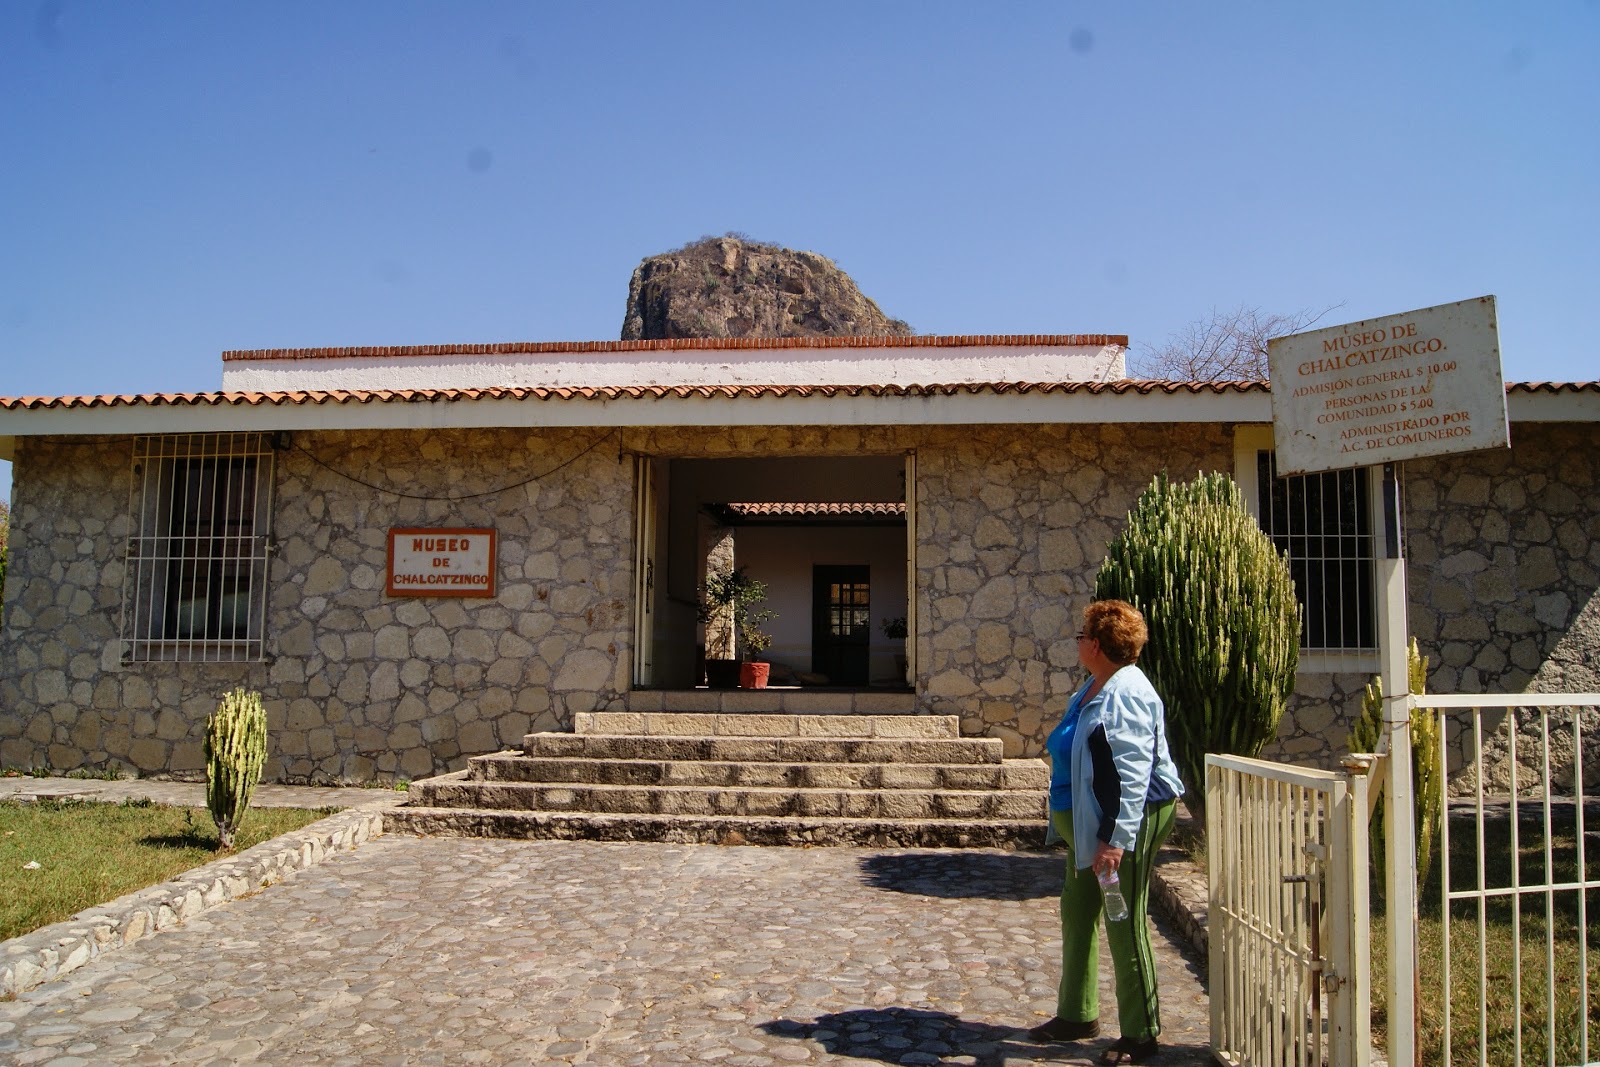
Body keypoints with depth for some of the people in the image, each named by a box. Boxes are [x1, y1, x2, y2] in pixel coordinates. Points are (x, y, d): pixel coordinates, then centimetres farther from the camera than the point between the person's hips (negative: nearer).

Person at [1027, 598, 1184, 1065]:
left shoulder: (1126, 694, -20)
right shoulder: (1094, 688, 11)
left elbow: (1132, 775, -26)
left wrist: (1116, 838, -30)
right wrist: (1069, 822, 25)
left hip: (1125, 821, -11)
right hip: (1086, 821, 11)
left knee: (1124, 924, 0)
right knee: (1078, 912, 17)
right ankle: (1077, 1014, 31)